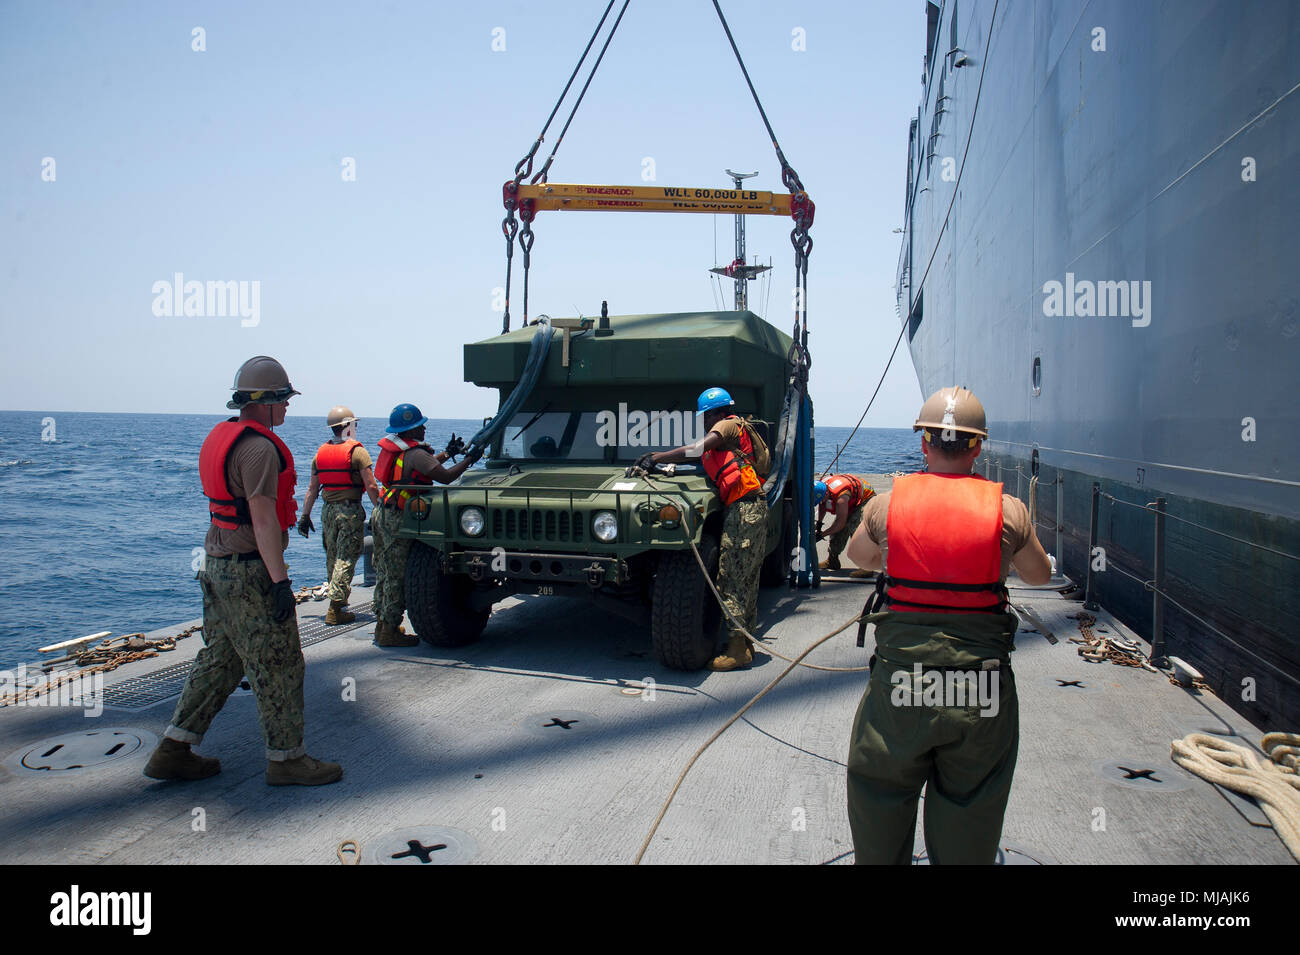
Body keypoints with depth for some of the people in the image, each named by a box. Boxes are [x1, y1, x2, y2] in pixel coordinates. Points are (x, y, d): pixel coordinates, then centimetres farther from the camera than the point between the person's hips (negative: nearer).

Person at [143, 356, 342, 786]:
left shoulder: (221, 437, 14)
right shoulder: (259, 448, -18)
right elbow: (263, 518, -23)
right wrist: (280, 580, -24)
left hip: (217, 564, 10)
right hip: (250, 571, -10)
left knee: (220, 659, 17)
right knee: (277, 665, 1)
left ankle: (173, 751, 22)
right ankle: (285, 758, 12)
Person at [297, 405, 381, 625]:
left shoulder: (320, 453, 9)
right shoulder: (357, 451, -8)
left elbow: (312, 488, 11)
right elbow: (371, 487, -13)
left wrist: (305, 516, 15)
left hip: (328, 510, 6)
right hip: (350, 510, -6)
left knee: (332, 558, 16)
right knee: (346, 559, -4)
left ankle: (338, 600, 25)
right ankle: (335, 609, -8)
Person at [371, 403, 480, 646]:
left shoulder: (398, 448, 11)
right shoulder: (415, 453, -17)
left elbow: (425, 465, 25)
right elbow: (446, 477, -21)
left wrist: (448, 452, 24)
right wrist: (469, 459, -9)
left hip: (382, 515, 10)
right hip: (397, 520, -10)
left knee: (385, 572, 16)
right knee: (397, 576, -3)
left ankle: (382, 624, 25)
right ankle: (389, 631, 2)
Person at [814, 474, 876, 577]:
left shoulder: (841, 496, -39)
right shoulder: (821, 485, -15)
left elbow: (841, 523, -31)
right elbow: (822, 506, 7)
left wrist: (822, 534, -25)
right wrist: (819, 523, -3)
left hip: (866, 500, -9)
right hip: (852, 503, 9)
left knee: (856, 529, -26)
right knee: (838, 530, 5)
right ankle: (832, 561, 20)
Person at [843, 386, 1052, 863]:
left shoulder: (887, 504, -4)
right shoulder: (1007, 510, -4)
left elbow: (860, 557, 17)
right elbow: (1040, 574, 15)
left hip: (899, 680, -1)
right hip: (983, 691, 1)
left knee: (880, 808, 17)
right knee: (969, 821, 16)